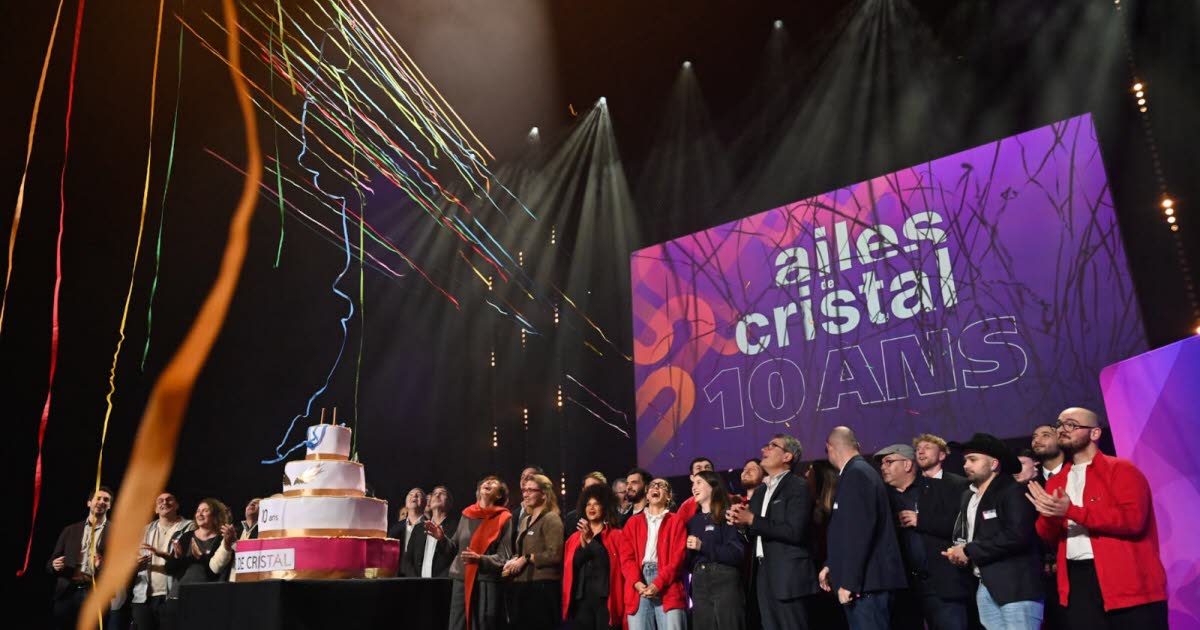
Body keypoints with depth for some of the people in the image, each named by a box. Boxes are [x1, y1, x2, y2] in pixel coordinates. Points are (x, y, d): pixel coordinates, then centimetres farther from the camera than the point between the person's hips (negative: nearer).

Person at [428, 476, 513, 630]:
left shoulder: (503, 518, 0)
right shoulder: (466, 515, 11)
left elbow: (503, 557, -5)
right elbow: (455, 548, 16)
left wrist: (480, 559, -21)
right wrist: (442, 538, -2)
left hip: (487, 583, -3)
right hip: (461, 580, 4)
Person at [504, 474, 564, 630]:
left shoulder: (551, 519, -8)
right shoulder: (525, 520, 17)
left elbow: (554, 555, -19)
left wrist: (526, 559, -12)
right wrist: (512, 561, 5)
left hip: (542, 587, -8)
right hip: (522, 586, 8)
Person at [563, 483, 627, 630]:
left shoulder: (616, 536, 6)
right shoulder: (575, 538, 18)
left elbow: (619, 565, -8)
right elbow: (569, 566, 10)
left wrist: (590, 540, -9)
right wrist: (583, 541, -6)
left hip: (606, 599, -3)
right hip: (581, 599, 4)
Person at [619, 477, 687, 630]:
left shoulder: (676, 521, 13)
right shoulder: (633, 522, 20)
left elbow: (678, 557, 1)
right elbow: (626, 557, 9)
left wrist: (658, 584, -12)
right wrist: (636, 582, -9)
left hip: (667, 586, -2)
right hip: (639, 588, 2)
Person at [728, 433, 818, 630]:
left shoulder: (797, 487, -7)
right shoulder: (760, 492, 18)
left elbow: (795, 531, -20)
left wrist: (752, 520, -16)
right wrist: (740, 521, -3)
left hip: (788, 577, -8)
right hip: (763, 576, 8)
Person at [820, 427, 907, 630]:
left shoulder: (856, 474, -15)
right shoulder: (859, 471, 15)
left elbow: (860, 531, -22)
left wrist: (848, 582, -21)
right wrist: (830, 565, 18)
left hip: (866, 581, -9)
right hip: (867, 579, 9)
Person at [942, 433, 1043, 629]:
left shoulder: (1013, 491, -7)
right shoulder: (968, 496, 18)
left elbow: (1017, 536, -20)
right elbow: (964, 534, 28)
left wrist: (970, 551, -13)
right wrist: (958, 552, 4)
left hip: (1015, 586, -7)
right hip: (985, 587, 7)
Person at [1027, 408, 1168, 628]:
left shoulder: (1121, 469, -1)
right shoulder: (1056, 482, 16)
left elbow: (1133, 519, -16)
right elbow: (1050, 540, 12)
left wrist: (1071, 511, -22)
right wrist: (1049, 516, -11)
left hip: (1126, 581, -5)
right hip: (1077, 583, 5)